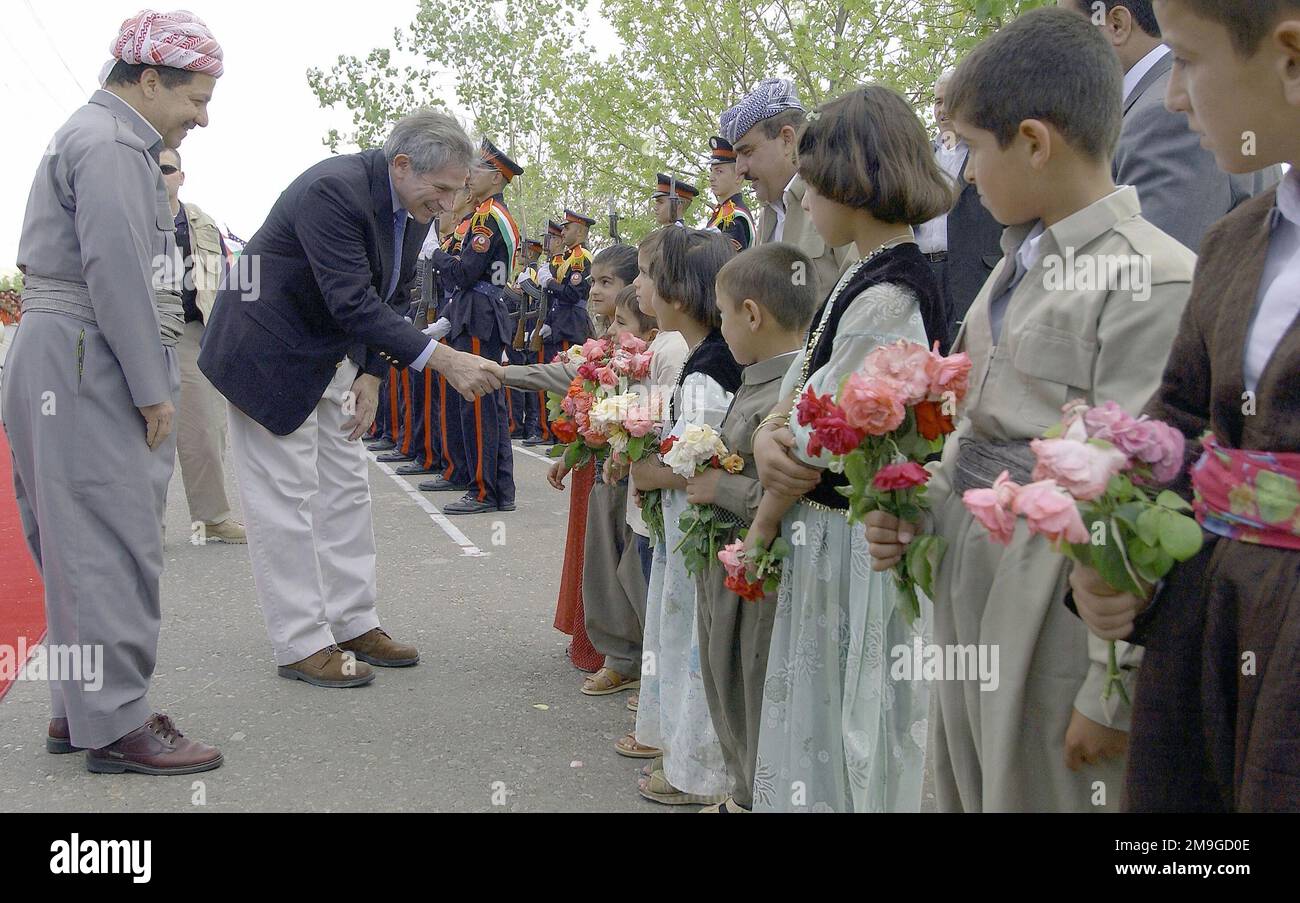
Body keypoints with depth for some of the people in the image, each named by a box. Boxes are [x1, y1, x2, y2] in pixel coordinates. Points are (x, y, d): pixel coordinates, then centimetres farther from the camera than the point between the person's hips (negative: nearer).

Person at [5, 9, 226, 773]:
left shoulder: (107, 137, 21)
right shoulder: (110, 144, -12)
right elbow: (115, 271, -20)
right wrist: (152, 389, -18)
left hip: (78, 365, 11)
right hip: (88, 365, -11)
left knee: (85, 543, 12)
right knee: (112, 543, -8)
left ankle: (79, 710, 20)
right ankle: (114, 724, -3)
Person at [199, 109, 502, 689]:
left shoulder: (412, 211, -2)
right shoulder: (332, 189, -29)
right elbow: (353, 302, -34)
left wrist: (371, 374, -5)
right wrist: (442, 360, -37)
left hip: (331, 353, 9)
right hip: (271, 352, -9)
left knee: (345, 490, 10)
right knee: (286, 498, -4)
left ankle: (353, 625, 19)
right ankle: (301, 645, 4)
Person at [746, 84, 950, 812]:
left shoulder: (887, 297, -22)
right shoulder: (866, 277, 8)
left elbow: (820, 443, -19)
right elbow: (801, 391, 10)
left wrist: (763, 525, -5)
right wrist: (767, 433, -11)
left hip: (854, 545, -9)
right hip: (825, 531, 9)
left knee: (841, 744, 6)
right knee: (817, 725, 19)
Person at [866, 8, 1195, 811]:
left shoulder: (1154, 281, -16)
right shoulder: (1021, 264, 12)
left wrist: (1113, 690, -18)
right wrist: (917, 511, 3)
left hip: (1053, 615, -8)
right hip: (967, 590, 8)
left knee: (1038, 792, 6)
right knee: (968, 790, 18)